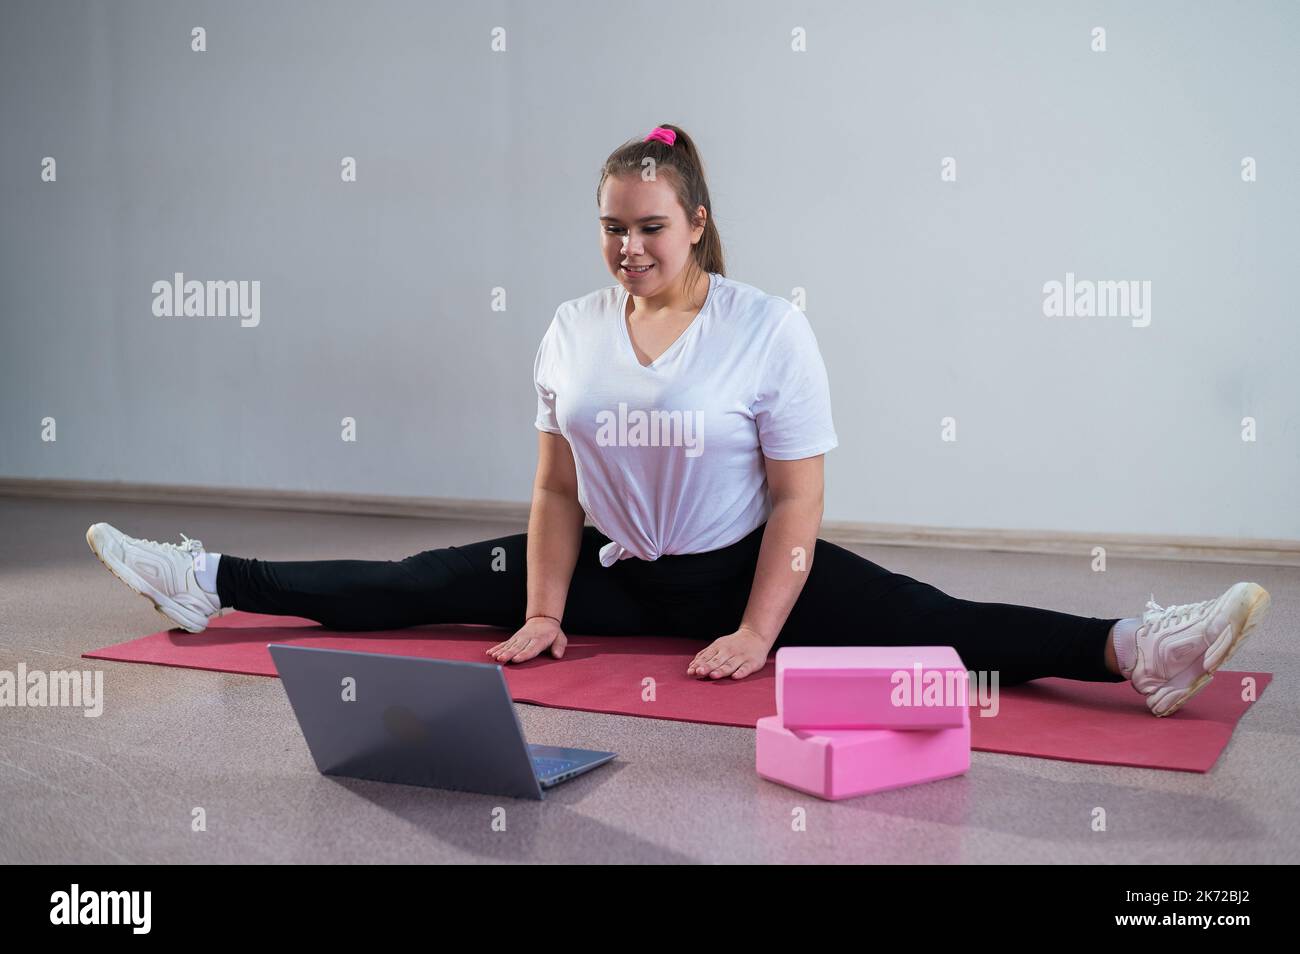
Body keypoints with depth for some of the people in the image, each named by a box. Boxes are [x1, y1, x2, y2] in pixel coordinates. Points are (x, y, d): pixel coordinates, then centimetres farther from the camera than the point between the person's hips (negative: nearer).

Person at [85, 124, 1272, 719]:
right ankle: (211, 582, 14)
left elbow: (796, 504, -15)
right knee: (420, 585, 3)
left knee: (934, 623, -24)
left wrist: (757, 635, -22)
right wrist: (540, 615, -3)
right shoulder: (572, 328, -2)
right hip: (614, 568, 4)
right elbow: (558, 488, 3)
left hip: (740, 569, -4)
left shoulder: (770, 327, -15)